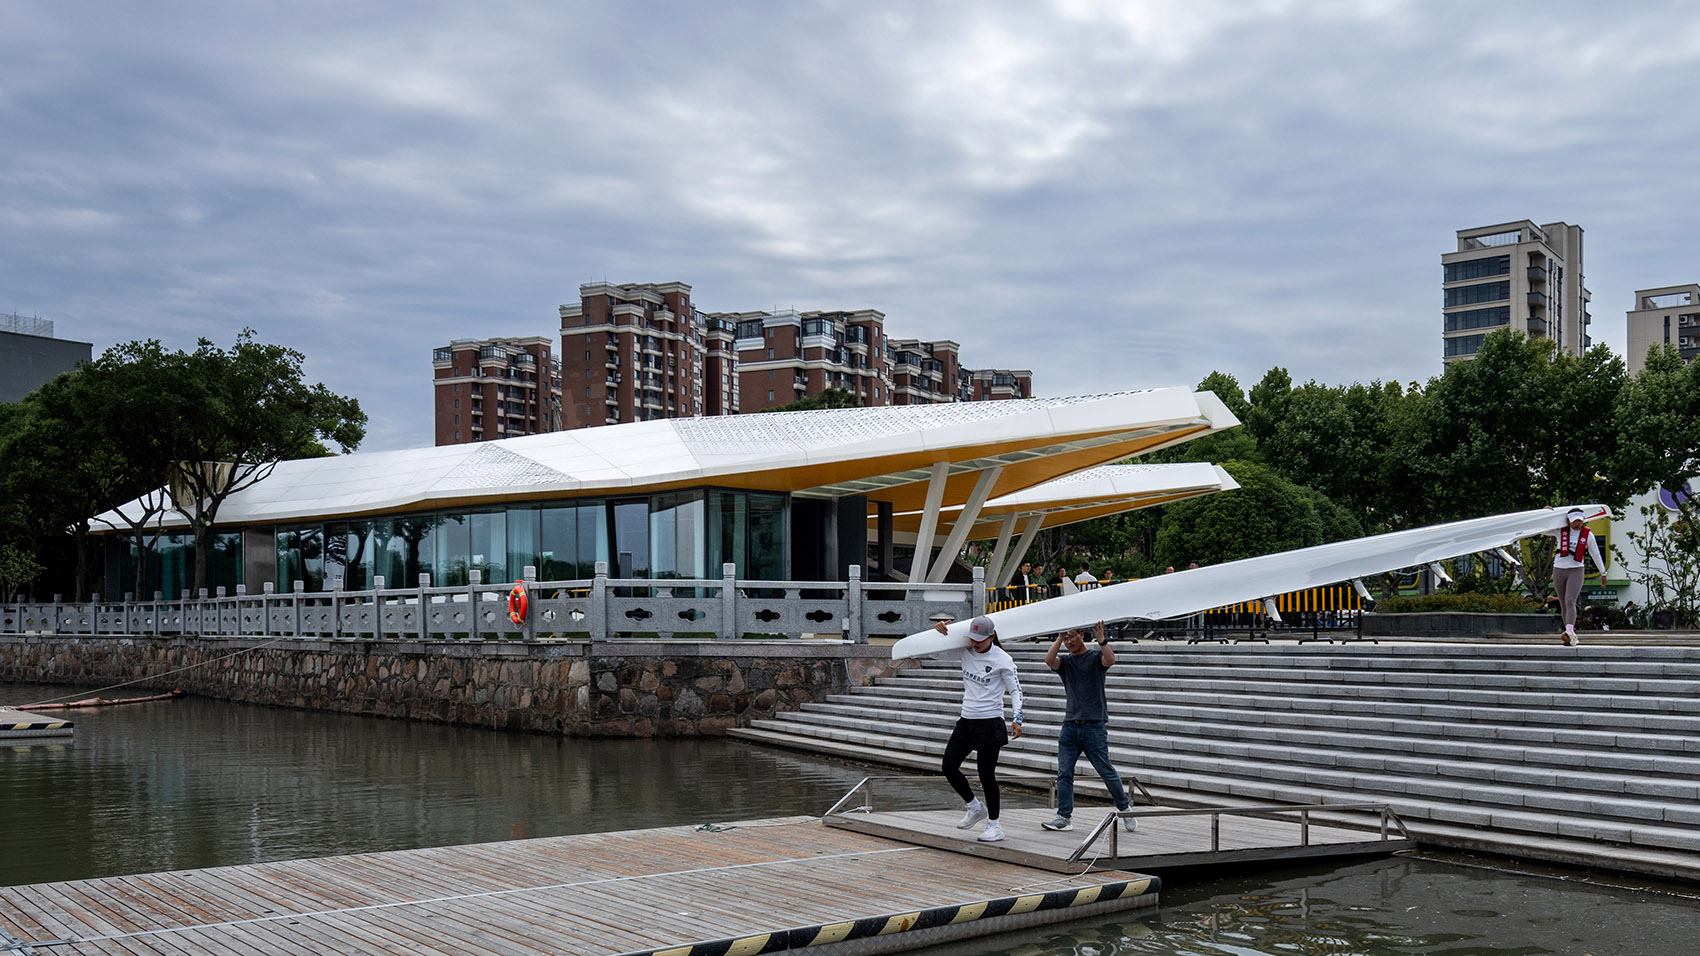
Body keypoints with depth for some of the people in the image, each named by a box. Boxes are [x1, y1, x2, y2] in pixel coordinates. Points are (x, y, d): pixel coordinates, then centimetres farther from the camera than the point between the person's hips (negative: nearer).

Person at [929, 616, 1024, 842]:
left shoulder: (1001, 659, -9)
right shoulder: (965, 652, 5)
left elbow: (1015, 690, -6)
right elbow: (937, 653, 18)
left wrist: (1017, 719, -18)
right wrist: (939, 632, 1)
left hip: (990, 723, -6)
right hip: (966, 721, 6)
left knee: (986, 774, -2)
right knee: (949, 766, 1)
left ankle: (994, 825, 12)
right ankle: (974, 807, 23)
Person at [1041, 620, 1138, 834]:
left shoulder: (1096, 657, 4)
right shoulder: (1065, 661, 12)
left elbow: (1110, 660, -18)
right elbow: (1049, 660, -9)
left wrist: (1101, 639, -29)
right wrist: (1060, 637, -13)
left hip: (1094, 726, -3)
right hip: (1070, 726, 4)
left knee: (1107, 771, 1)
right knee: (1064, 773, -3)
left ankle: (1125, 811, 16)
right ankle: (1064, 816, 0)